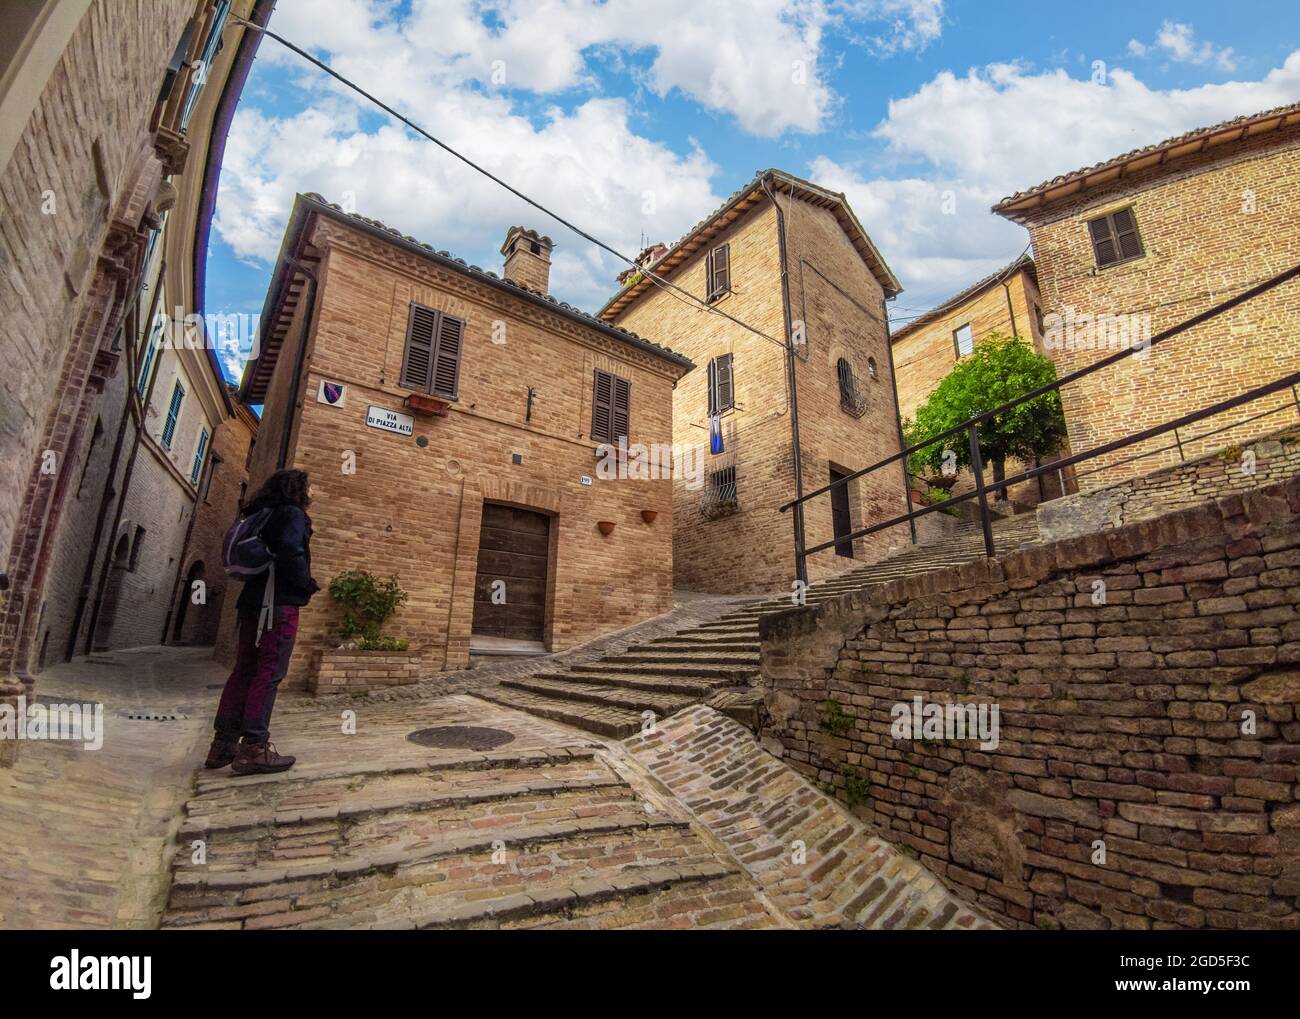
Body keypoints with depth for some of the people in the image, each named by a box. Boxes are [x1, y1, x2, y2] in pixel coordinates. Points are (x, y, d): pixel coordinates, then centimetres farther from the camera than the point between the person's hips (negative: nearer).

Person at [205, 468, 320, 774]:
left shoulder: (263, 516, 20)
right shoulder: (293, 514, -6)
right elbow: (290, 551, -23)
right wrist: (308, 585, -10)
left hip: (253, 601, 9)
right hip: (280, 604, -9)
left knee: (244, 671, 11)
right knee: (269, 673, -8)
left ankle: (224, 743, 15)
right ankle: (253, 748, -7)